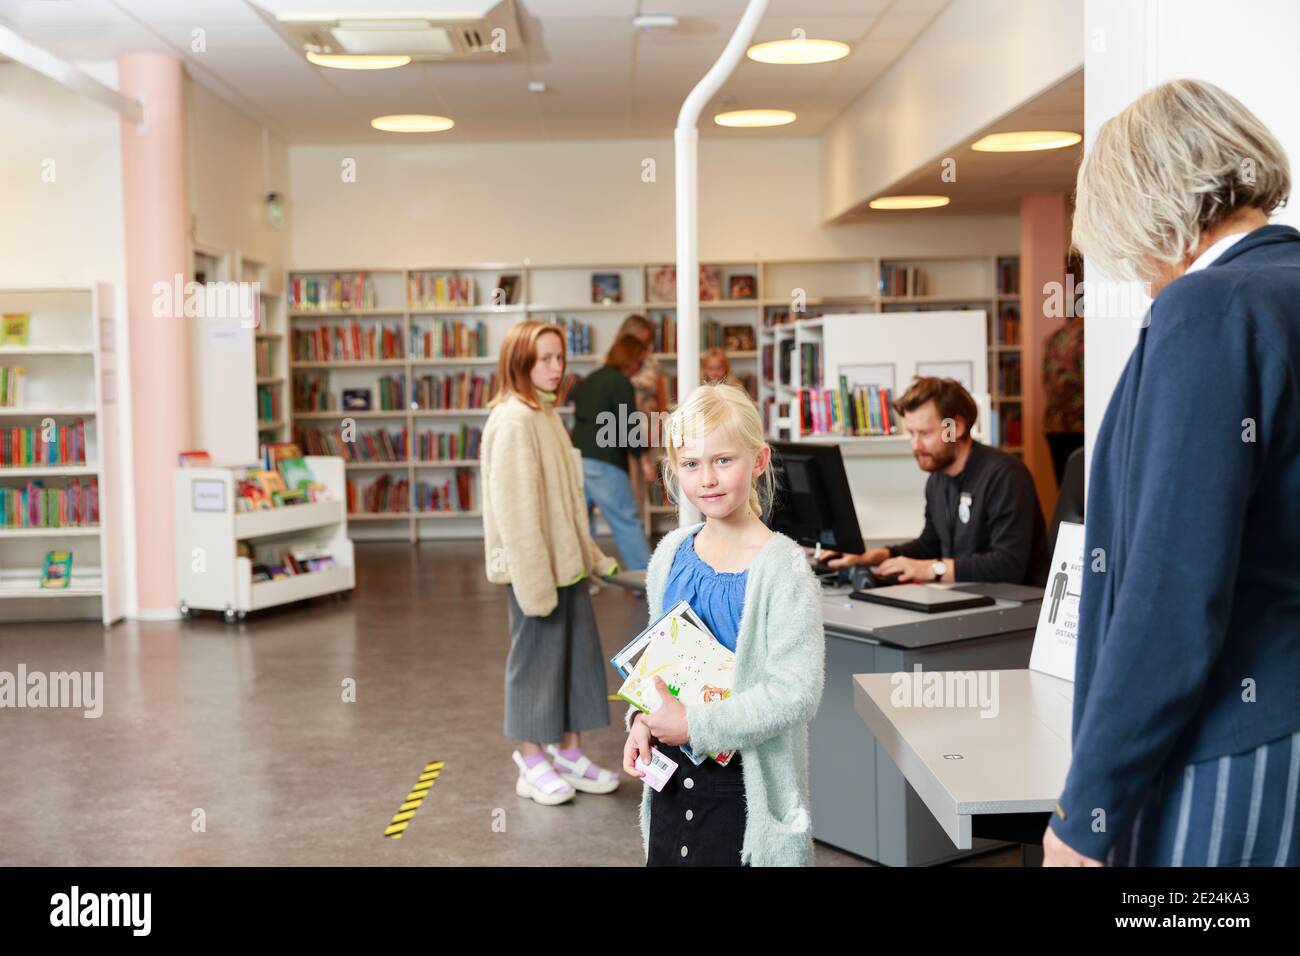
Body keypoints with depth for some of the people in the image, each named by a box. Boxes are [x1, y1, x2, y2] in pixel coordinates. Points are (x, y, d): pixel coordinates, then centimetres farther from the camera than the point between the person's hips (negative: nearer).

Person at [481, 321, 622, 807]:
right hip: (534, 567, -9)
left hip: (566, 563, 9)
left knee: (580, 654, 13)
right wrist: (534, 580, -22)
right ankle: (532, 765, 17)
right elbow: (514, 508, -20)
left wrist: (592, 556, 19)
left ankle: (570, 753, 26)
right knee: (536, 658, 3)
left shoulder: (546, 413, 12)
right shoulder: (513, 420, -16)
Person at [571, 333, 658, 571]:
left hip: (576, 458, 8)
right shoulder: (621, 383, -5)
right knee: (628, 522, -3)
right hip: (603, 462, -8)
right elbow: (627, 426, -12)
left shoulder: (587, 382, 20)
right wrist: (643, 457, -3)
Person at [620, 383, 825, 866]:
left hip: (744, 786, -5)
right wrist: (643, 718, -3)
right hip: (672, 776, 5)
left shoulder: (782, 567, -17)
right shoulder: (671, 554, 2)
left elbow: (796, 693, -21)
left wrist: (695, 725, -22)